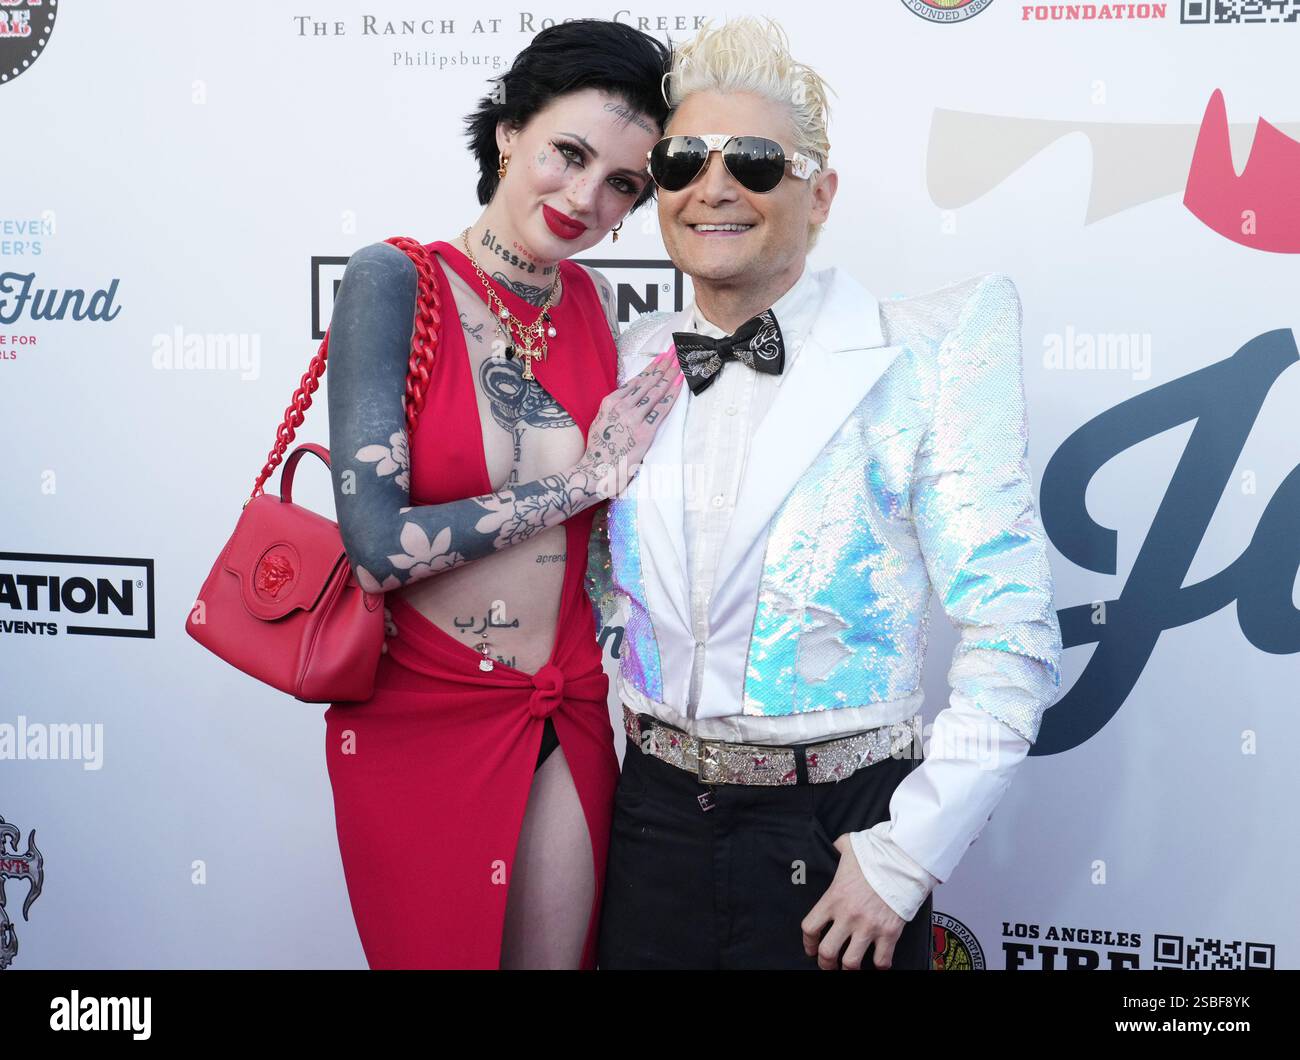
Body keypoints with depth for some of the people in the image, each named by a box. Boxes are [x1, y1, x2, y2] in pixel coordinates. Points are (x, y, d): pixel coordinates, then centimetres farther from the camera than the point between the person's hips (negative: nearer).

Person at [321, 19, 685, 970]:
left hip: (569, 713, 4)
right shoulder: (395, 283, -14)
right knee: (435, 953, 13)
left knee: (562, 950, 16)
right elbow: (379, 546, -22)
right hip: (420, 713, -4)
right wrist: (587, 477, -16)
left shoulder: (593, 302, 1)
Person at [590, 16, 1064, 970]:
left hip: (836, 833, -3)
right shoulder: (626, 366, 3)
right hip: (655, 815, 4)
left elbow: (1014, 641, -11)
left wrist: (903, 857, -14)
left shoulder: (920, 358, -9)